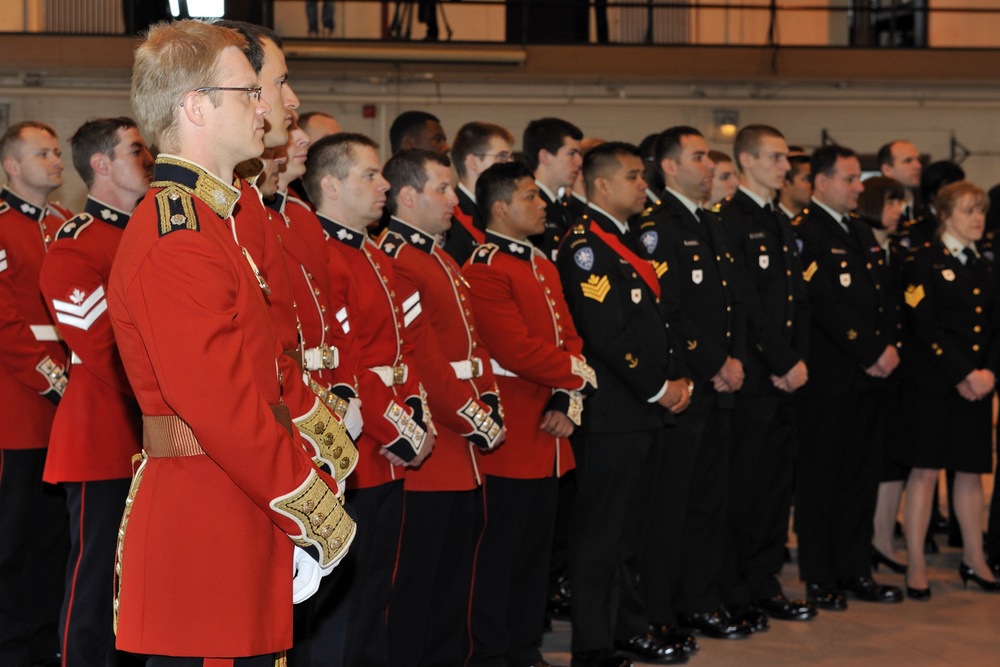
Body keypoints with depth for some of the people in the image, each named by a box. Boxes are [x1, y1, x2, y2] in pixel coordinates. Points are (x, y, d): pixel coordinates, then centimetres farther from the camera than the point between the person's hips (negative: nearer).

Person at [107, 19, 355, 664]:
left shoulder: (210, 222, 17)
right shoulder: (178, 238, -17)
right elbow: (220, 404, -23)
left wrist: (317, 483, 8)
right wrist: (317, 515, -15)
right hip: (204, 532, -10)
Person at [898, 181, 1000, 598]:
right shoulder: (925, 262, -5)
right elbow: (924, 326, -13)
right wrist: (961, 374, -16)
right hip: (933, 383, -6)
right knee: (926, 470, -4)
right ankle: (916, 565, 1)